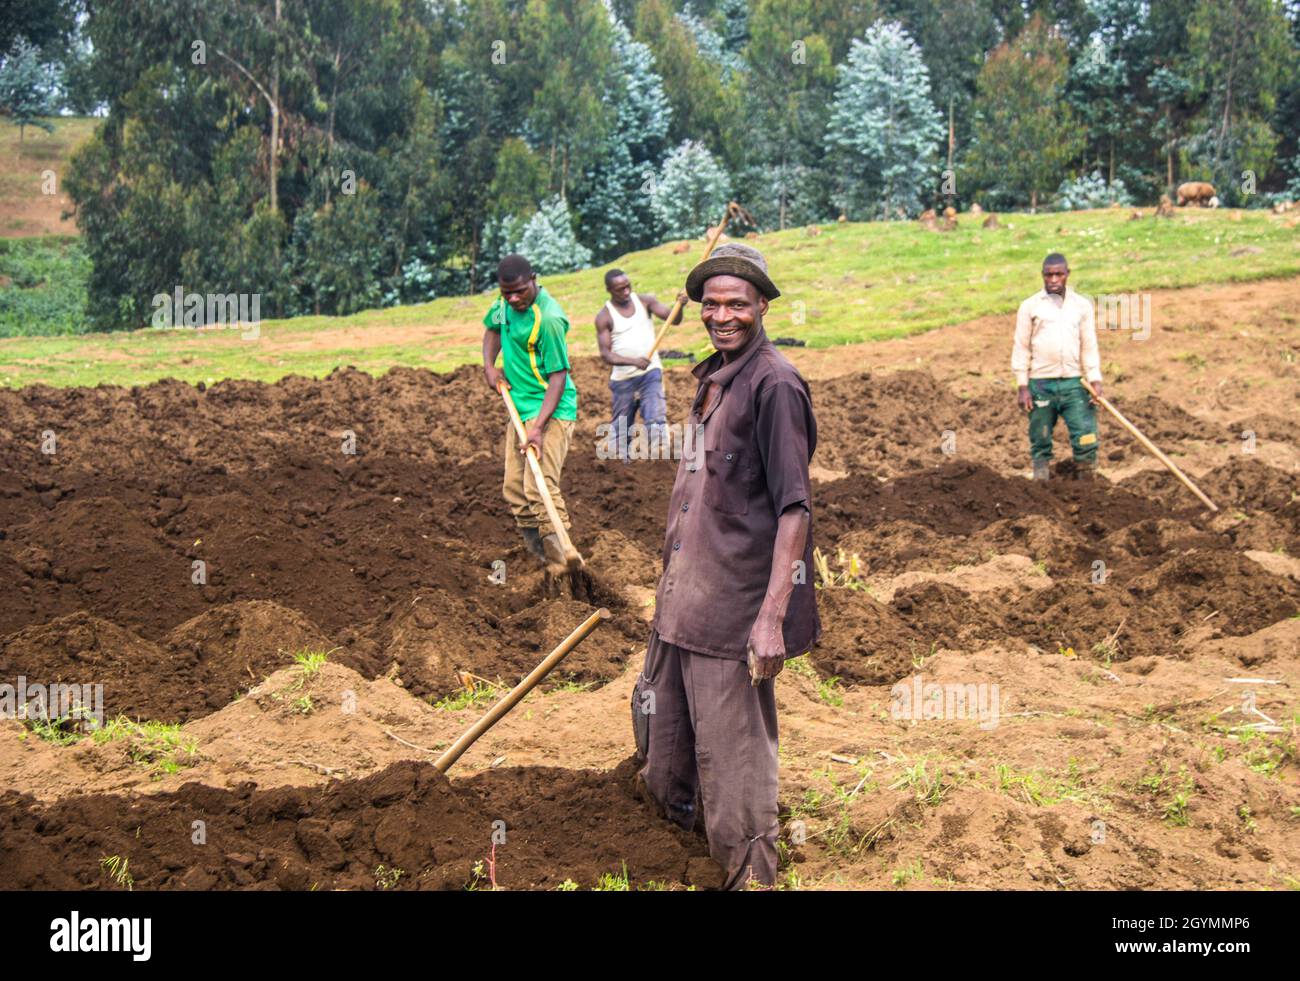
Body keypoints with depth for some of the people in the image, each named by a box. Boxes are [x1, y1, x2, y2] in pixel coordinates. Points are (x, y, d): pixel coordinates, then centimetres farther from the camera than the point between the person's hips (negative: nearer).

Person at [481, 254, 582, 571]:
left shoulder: (548, 319, -23)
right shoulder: (505, 302, 3)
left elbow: (558, 376, -22)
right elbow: (492, 327, 25)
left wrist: (538, 427, -28)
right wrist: (489, 366, 7)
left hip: (551, 410, -9)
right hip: (521, 408, 9)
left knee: (540, 488, -19)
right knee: (515, 489, 11)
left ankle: (562, 564, -17)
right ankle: (541, 558, 20)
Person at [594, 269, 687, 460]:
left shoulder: (644, 301, 0)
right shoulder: (604, 317, -6)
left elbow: (673, 319, -8)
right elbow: (605, 354, -13)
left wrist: (680, 306, -31)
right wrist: (633, 361, -29)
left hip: (650, 373, 0)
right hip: (622, 379, 0)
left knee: (656, 419, -15)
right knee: (621, 426, 10)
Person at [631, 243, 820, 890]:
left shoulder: (772, 384, -15)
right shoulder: (713, 378, 13)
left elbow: (794, 508, -19)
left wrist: (773, 617, -23)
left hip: (734, 608, -9)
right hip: (680, 600, 9)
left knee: (732, 761, -2)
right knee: (661, 746, 20)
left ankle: (749, 877, 11)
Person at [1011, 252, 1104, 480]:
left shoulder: (1082, 306, 9)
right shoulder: (1030, 307, 4)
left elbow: (1090, 347, 8)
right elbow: (1021, 348, 3)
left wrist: (1095, 382, -1)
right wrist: (1022, 387, -3)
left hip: (1074, 384, 1)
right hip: (1040, 384, -1)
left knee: (1086, 440, -5)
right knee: (1040, 442, 4)